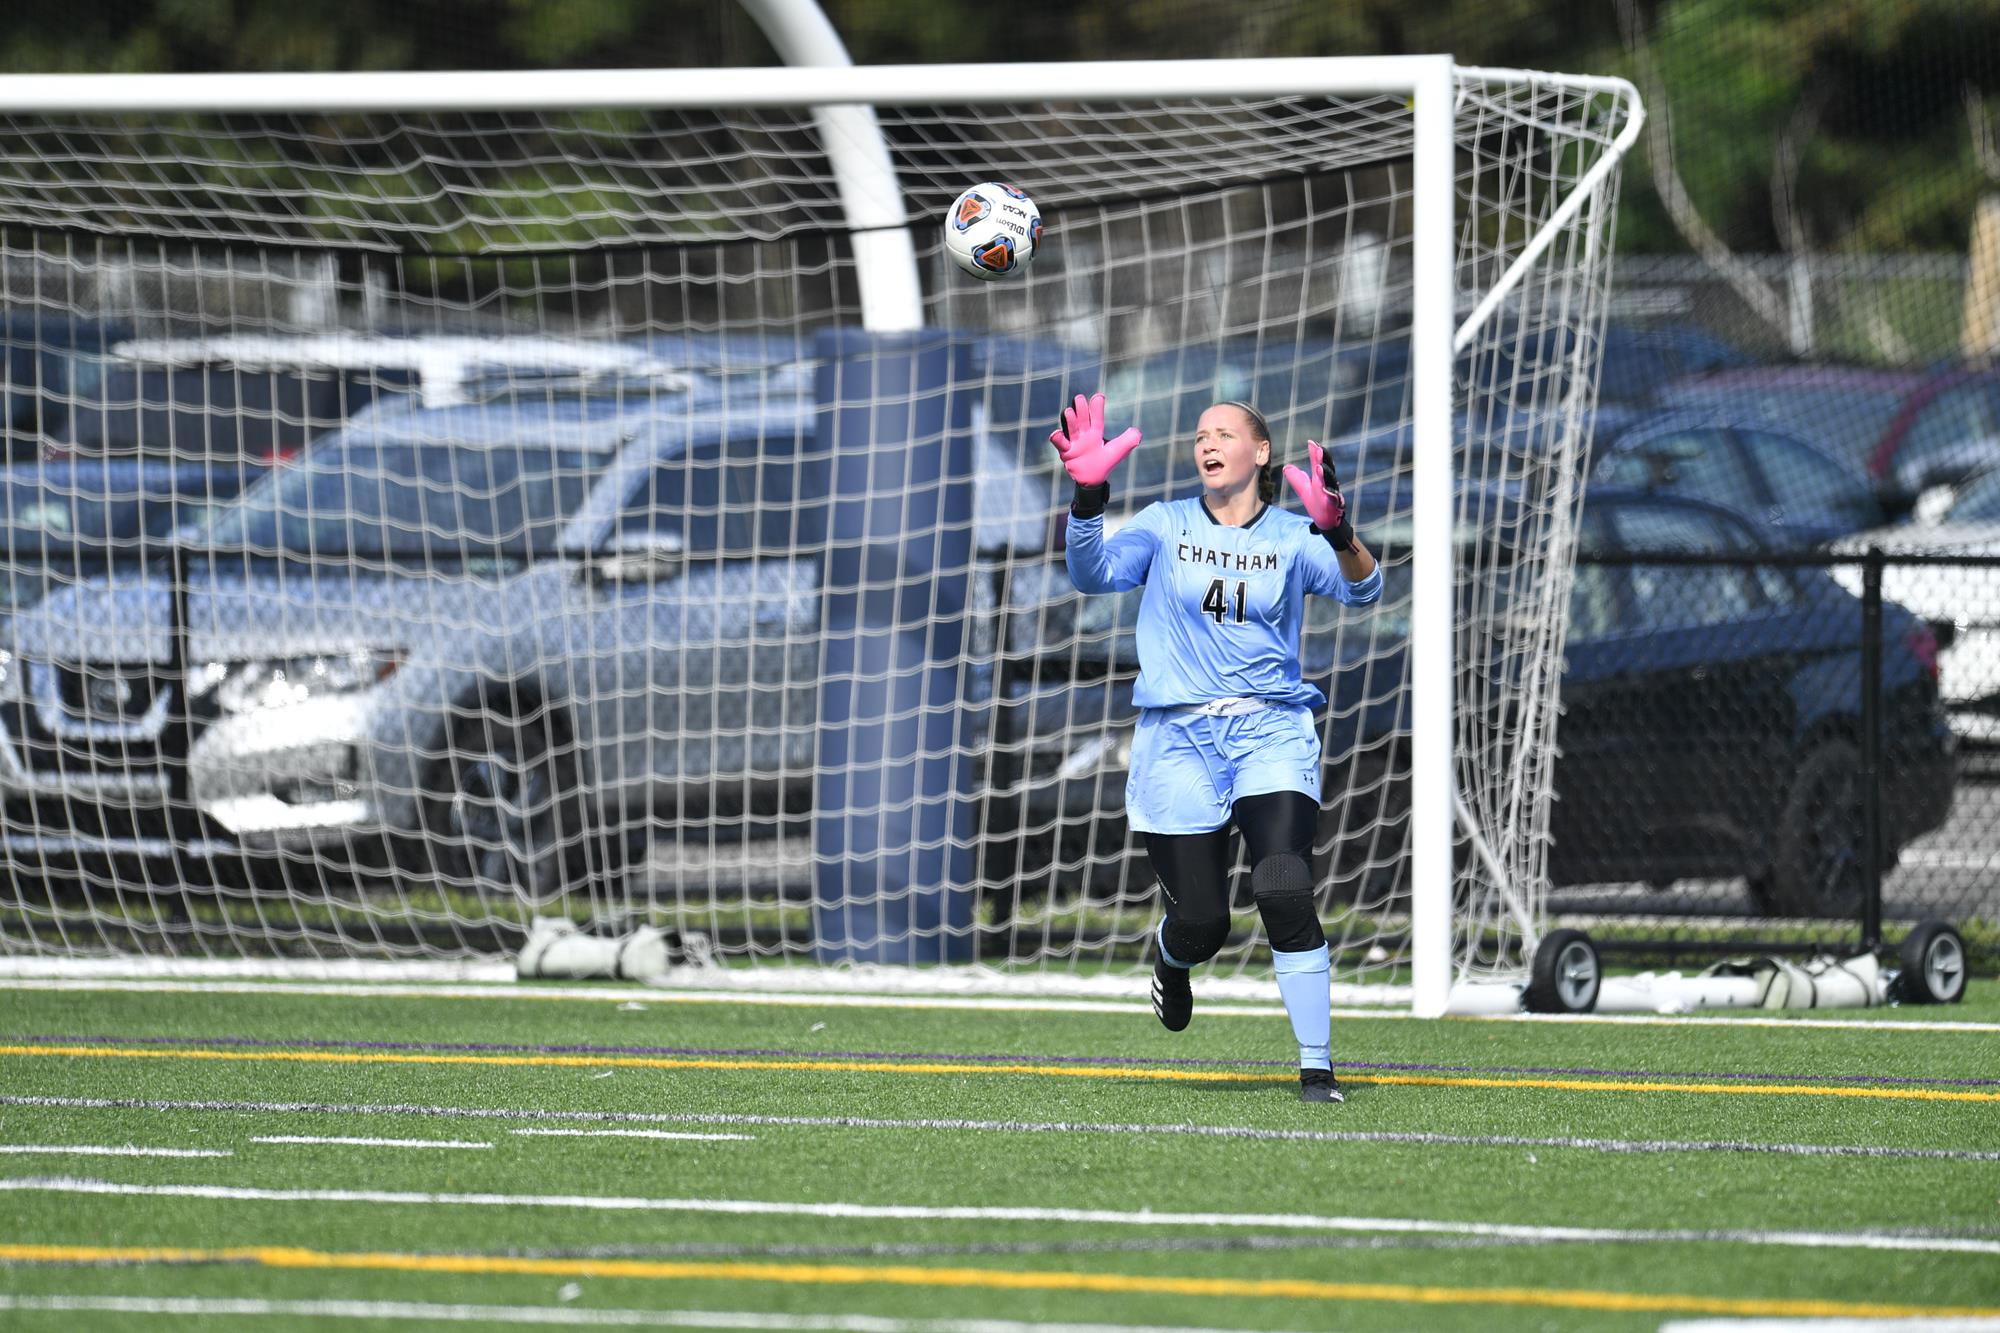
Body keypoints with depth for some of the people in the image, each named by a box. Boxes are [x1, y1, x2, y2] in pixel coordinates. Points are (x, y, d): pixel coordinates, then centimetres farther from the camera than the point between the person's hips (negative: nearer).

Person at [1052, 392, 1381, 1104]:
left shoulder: (1292, 537, 4)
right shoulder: (1166, 525, 7)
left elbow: (1361, 589, -13)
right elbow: (1094, 573, -9)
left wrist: (1337, 533, -34)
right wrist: (1088, 495, -27)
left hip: (1272, 733, -1)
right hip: (1179, 738, 1)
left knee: (1284, 889, -21)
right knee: (1201, 922, -2)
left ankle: (1317, 1066, -14)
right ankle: (1170, 957, 38)